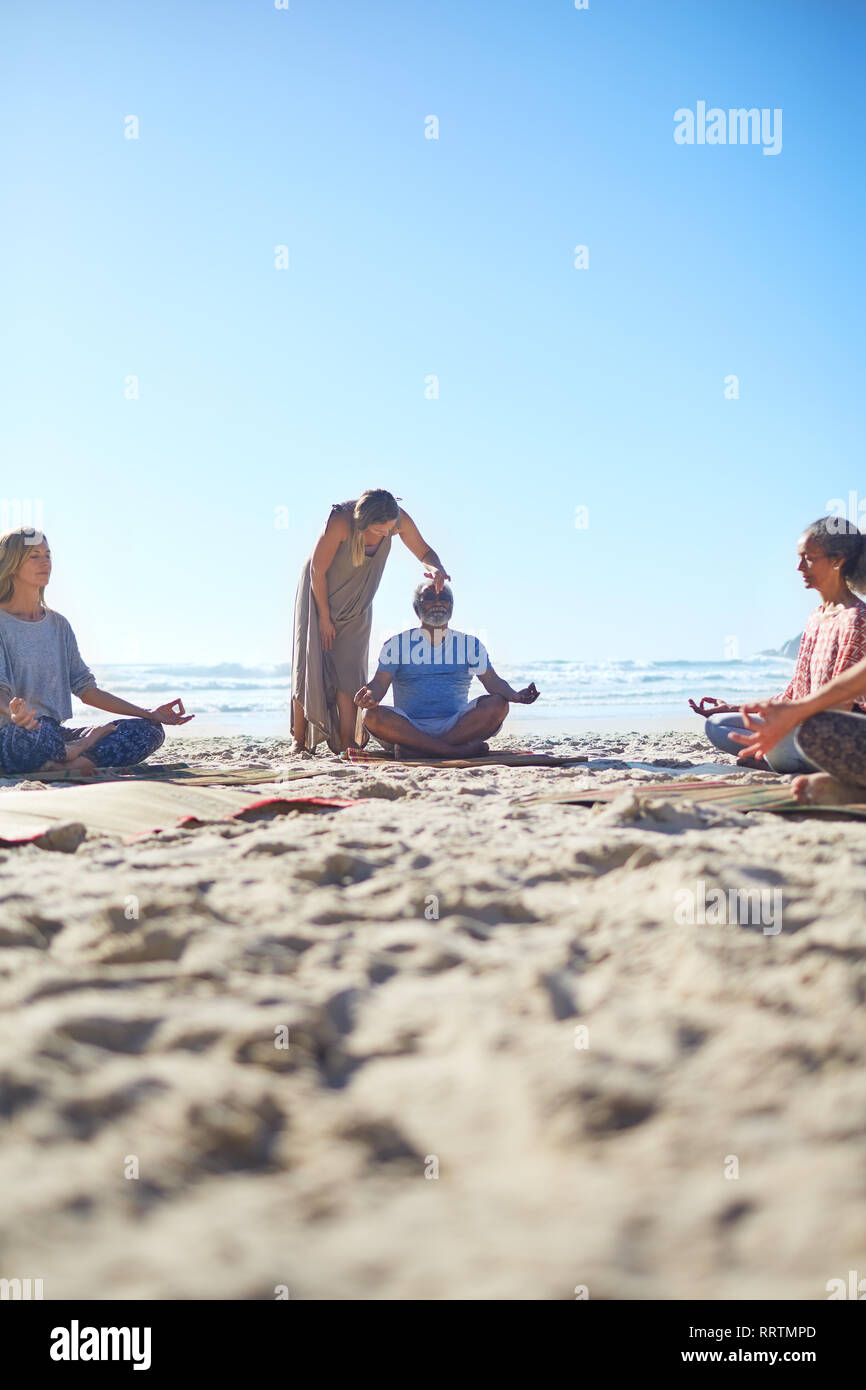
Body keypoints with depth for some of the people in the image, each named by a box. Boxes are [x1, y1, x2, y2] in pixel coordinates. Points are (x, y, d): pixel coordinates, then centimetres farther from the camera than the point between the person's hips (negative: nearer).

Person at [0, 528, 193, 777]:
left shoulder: (58, 624, 17)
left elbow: (85, 689, 16)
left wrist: (149, 714, 8)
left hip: (57, 734, 7)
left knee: (150, 730, -11)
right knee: (38, 731, -44)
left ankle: (74, 764, -32)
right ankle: (83, 750, -12)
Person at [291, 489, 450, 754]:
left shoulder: (398, 519, -21)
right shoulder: (340, 521, -34)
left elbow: (425, 552, -7)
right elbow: (317, 570, -24)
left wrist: (437, 569, -31)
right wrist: (324, 618, -17)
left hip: (356, 603, 3)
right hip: (319, 593, -3)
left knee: (348, 669, -7)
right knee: (310, 664, -7)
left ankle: (346, 744, -8)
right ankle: (299, 741, 2)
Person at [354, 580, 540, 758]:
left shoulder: (470, 644, 14)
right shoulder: (397, 643, 10)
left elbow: (492, 680, 3)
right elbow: (380, 682, -1)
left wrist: (514, 696, -21)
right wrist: (370, 696, -28)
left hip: (456, 725, 1)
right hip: (409, 727, -1)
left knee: (498, 705, -25)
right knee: (373, 716, -31)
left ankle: (414, 749, -31)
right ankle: (458, 750, -35)